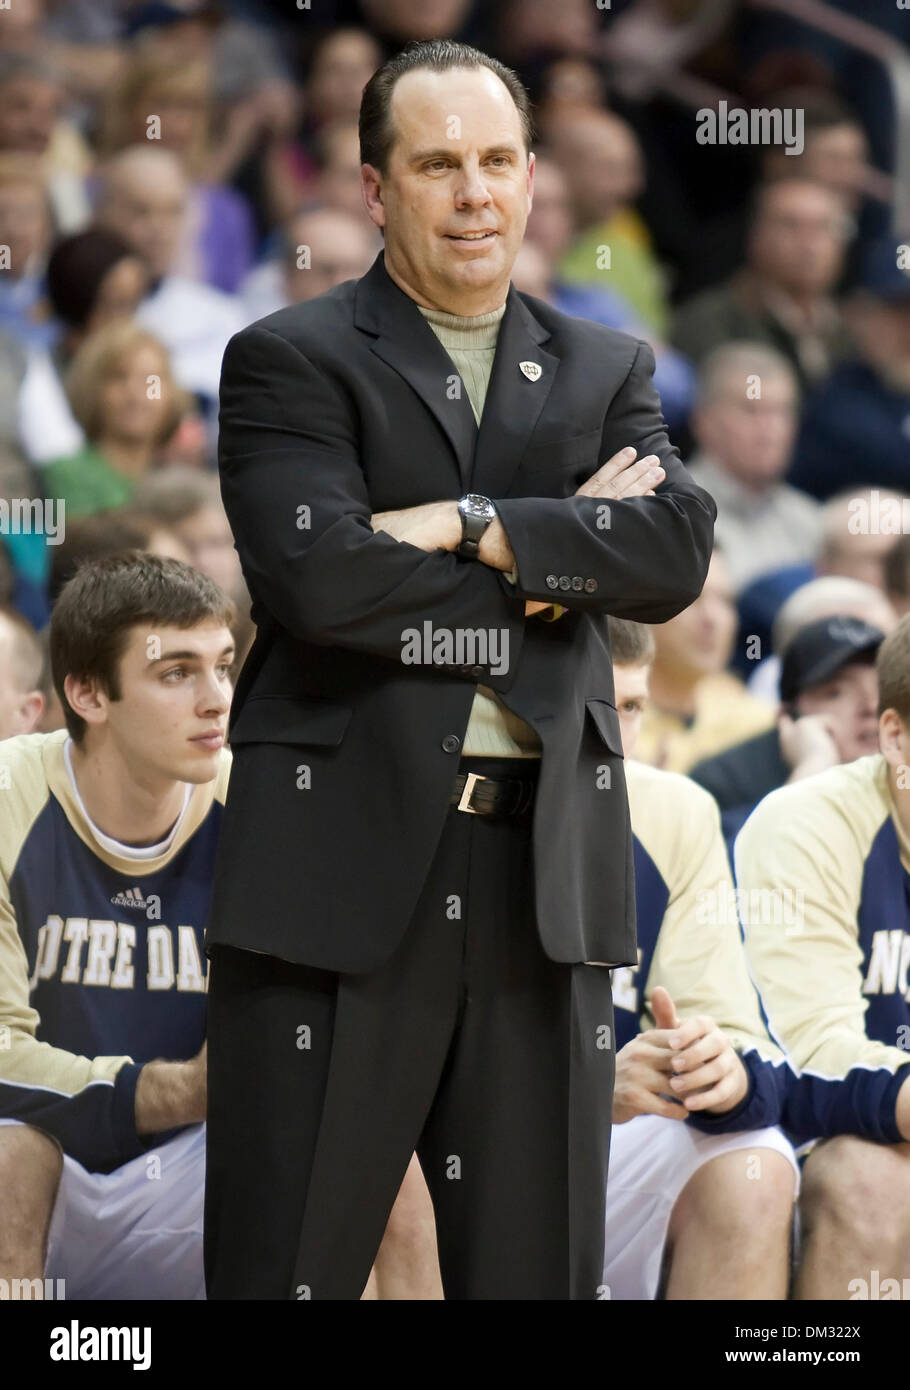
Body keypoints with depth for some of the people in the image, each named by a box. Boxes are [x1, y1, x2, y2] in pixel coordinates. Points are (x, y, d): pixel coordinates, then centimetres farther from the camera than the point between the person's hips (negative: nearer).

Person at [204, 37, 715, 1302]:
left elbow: (677, 556, -2)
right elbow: (319, 577, -14)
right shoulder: (290, 364, 3)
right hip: (341, 861, -4)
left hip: (547, 872, 4)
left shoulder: (605, 372, 16)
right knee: (286, 1268, -3)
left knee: (540, 1270, 7)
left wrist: (470, 525, -12)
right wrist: (561, 556, -6)